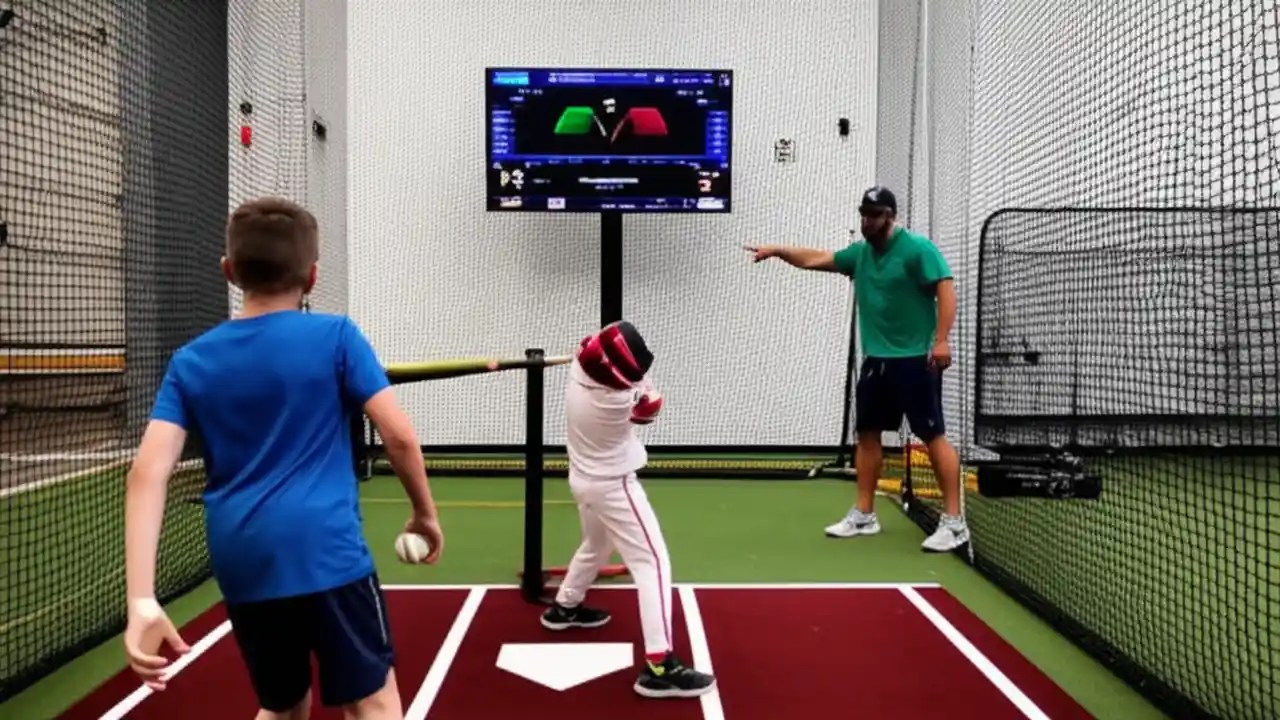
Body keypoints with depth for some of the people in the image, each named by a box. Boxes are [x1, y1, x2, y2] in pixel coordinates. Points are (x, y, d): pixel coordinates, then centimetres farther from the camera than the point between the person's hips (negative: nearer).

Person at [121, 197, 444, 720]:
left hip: (240, 564, 5)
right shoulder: (335, 337, -2)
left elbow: (147, 473, -3)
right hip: (326, 551, -4)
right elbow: (398, 435, -6)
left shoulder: (190, 361, 7)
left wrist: (142, 601, -8)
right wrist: (425, 512, 10)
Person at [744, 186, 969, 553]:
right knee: (867, 433, 10)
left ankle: (954, 522, 1)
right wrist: (777, 250, 4)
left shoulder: (917, 248, -9)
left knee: (933, 435, -5)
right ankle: (864, 515, 21)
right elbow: (814, 259, 16)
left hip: (915, 359, -7)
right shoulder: (860, 253, 12)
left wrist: (942, 340, -24)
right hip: (875, 359, 8)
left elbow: (946, 289, -15)